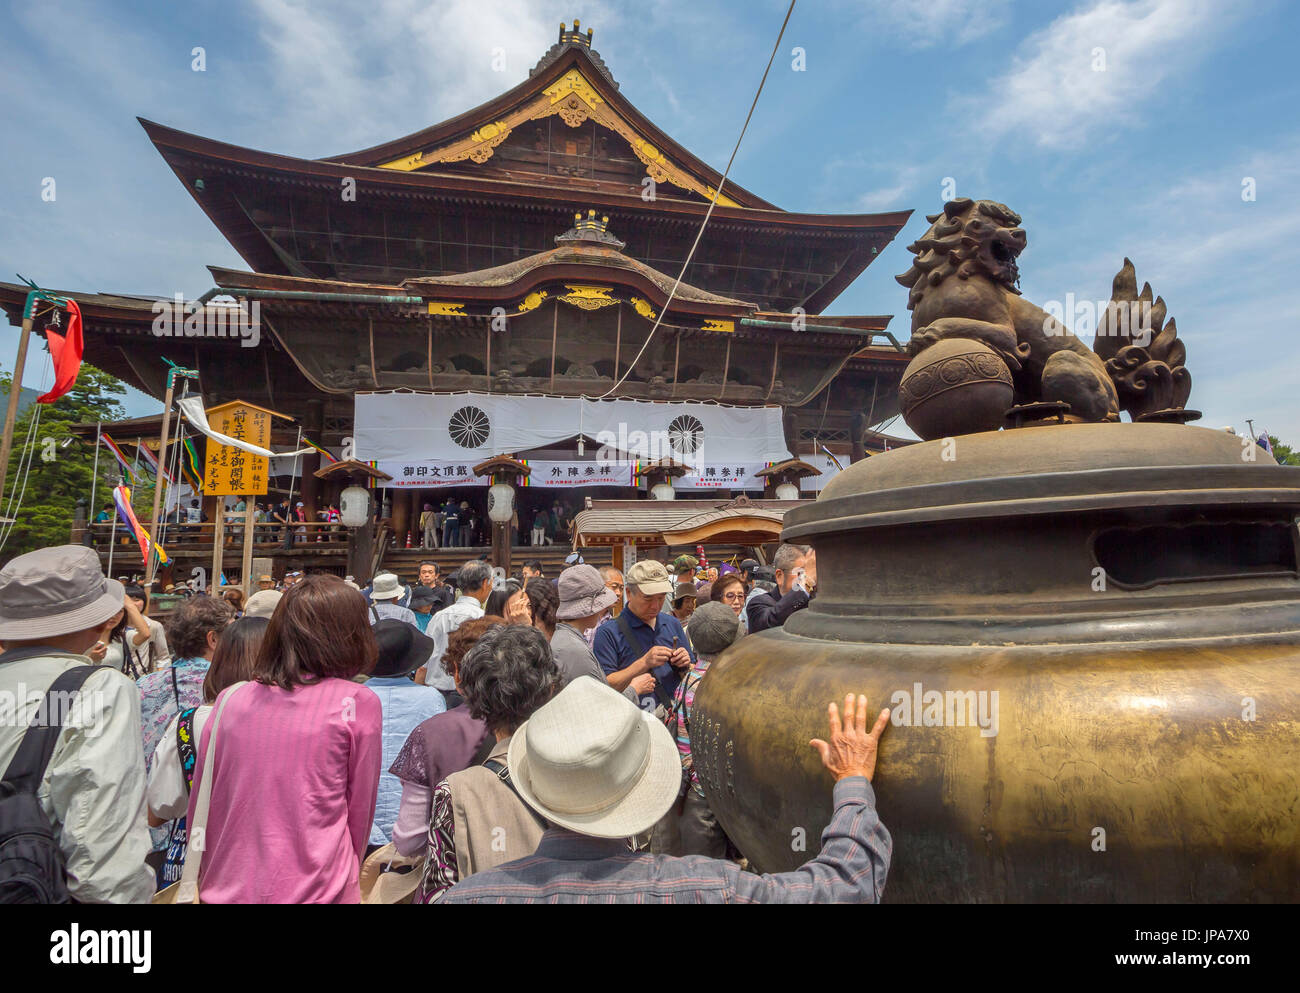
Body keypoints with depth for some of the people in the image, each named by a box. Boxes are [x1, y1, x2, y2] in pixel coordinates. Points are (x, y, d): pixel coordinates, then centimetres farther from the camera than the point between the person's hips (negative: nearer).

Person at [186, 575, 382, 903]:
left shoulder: (231, 700, 0)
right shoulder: (357, 704, -11)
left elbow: (200, 810, 8)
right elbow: (360, 812, -2)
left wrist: (206, 884, 21)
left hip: (227, 890, 4)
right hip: (315, 891, -3)